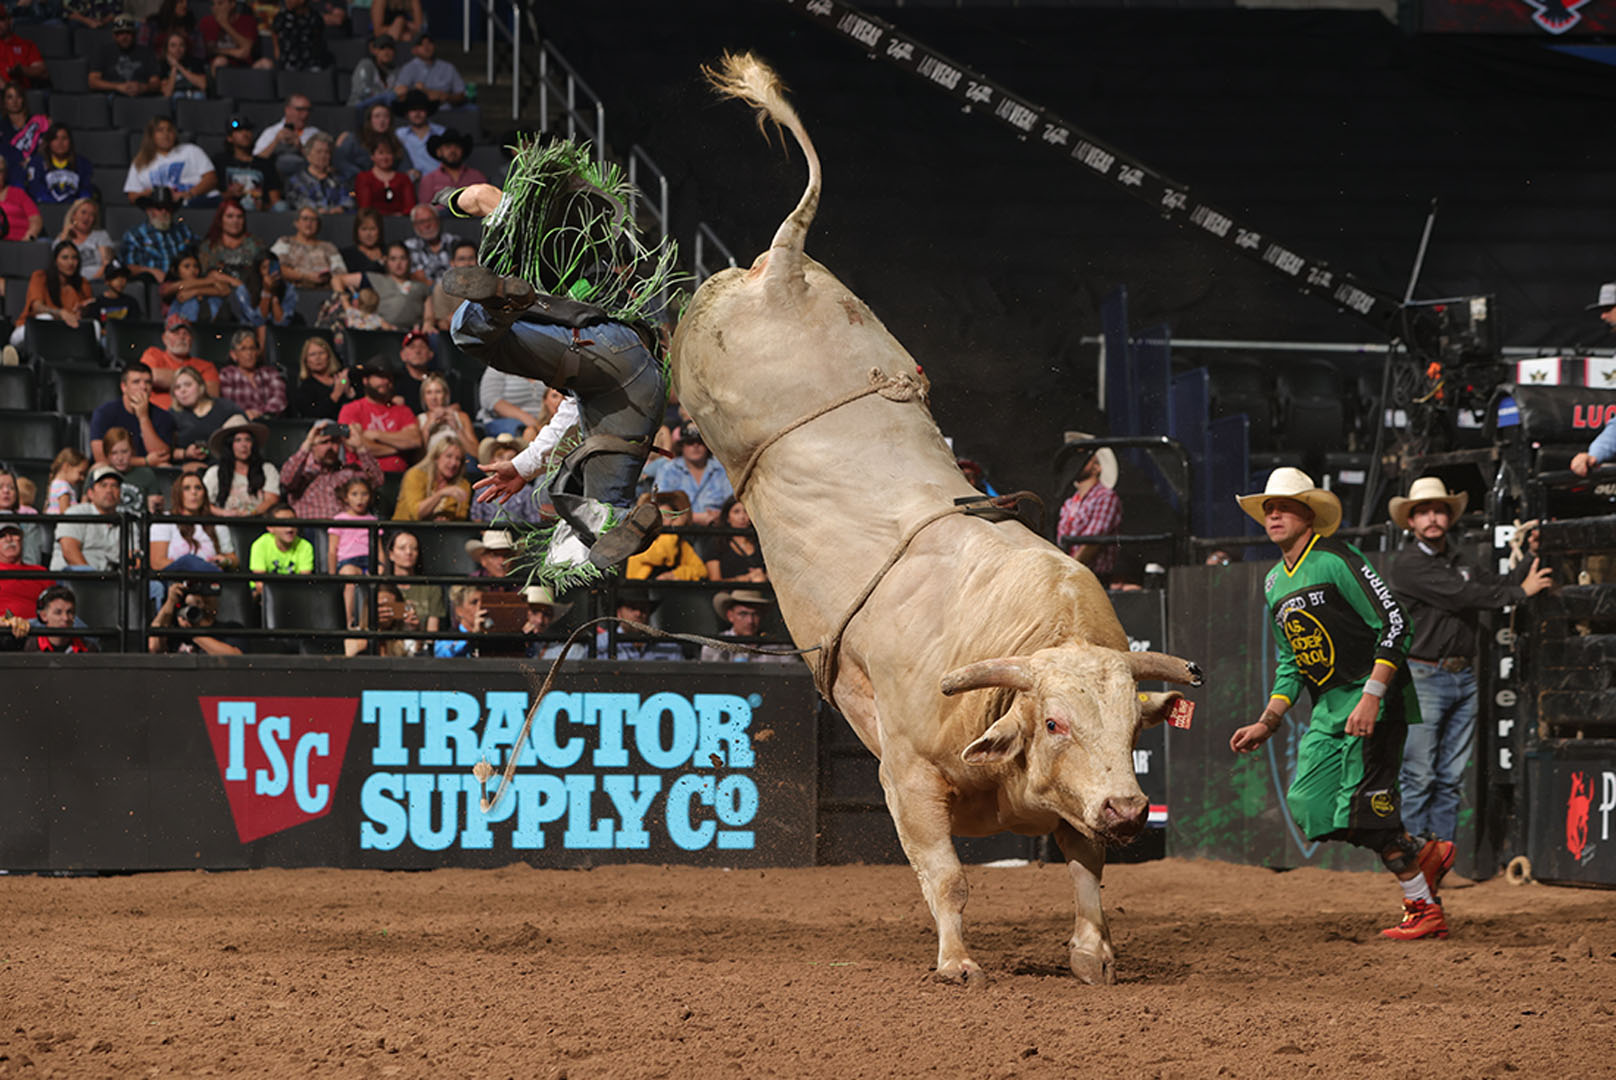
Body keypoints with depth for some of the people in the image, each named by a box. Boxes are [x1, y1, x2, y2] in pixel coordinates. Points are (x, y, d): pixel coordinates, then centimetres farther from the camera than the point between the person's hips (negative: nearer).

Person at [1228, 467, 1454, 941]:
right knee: (1308, 805, -1)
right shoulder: (1275, 583, 15)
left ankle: (1423, 907, 1)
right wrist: (1268, 723, 12)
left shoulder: (1337, 561, -11)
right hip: (1328, 708, 9)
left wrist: (1371, 697, -25)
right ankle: (1423, 854, 14)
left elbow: (1394, 626, -18)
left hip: (1374, 701, -9)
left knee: (1363, 809, -13)